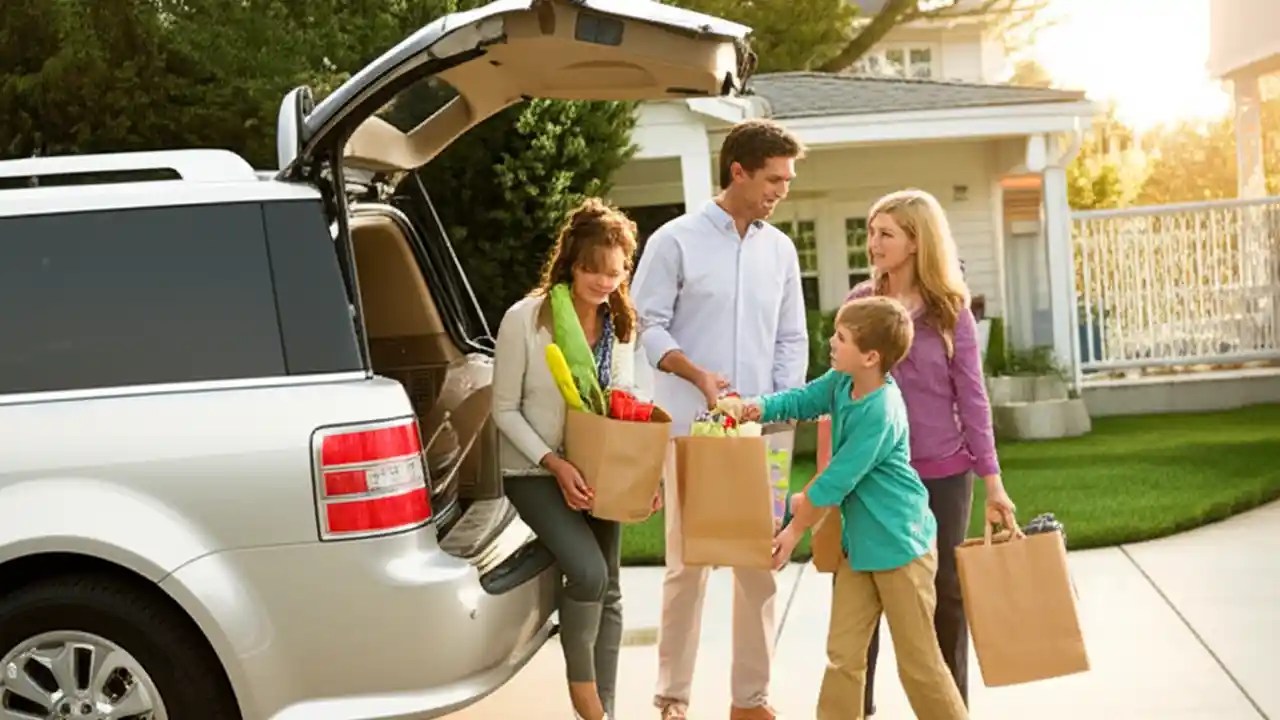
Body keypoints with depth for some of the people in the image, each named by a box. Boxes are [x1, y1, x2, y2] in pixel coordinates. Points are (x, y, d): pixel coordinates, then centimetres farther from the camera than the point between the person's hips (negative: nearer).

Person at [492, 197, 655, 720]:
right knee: (589, 571, -23)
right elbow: (506, 409, -12)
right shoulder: (524, 319, -17)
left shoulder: (621, 324, -2)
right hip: (536, 473, -5)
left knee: (608, 592, 9)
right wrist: (555, 464, -22)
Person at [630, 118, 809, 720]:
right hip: (691, 428, -4)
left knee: (760, 564, 5)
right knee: (688, 563, 1)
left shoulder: (781, 249, 10)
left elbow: (792, 340, 12)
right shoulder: (676, 240, -3)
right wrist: (698, 375, -18)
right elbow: (648, 326, -4)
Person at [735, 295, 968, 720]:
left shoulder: (880, 412, -24)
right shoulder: (842, 382, 1)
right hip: (858, 543, 8)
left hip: (898, 544, -8)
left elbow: (836, 482, -20)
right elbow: (805, 399, 18)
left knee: (918, 662, 3)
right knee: (842, 654, 8)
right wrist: (762, 407, -4)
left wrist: (794, 529, -8)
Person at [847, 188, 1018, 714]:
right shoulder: (860, 302, -1)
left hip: (943, 473, -1)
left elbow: (971, 399, -3)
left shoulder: (951, 310, -5)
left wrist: (993, 483, -5)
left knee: (946, 592, 9)